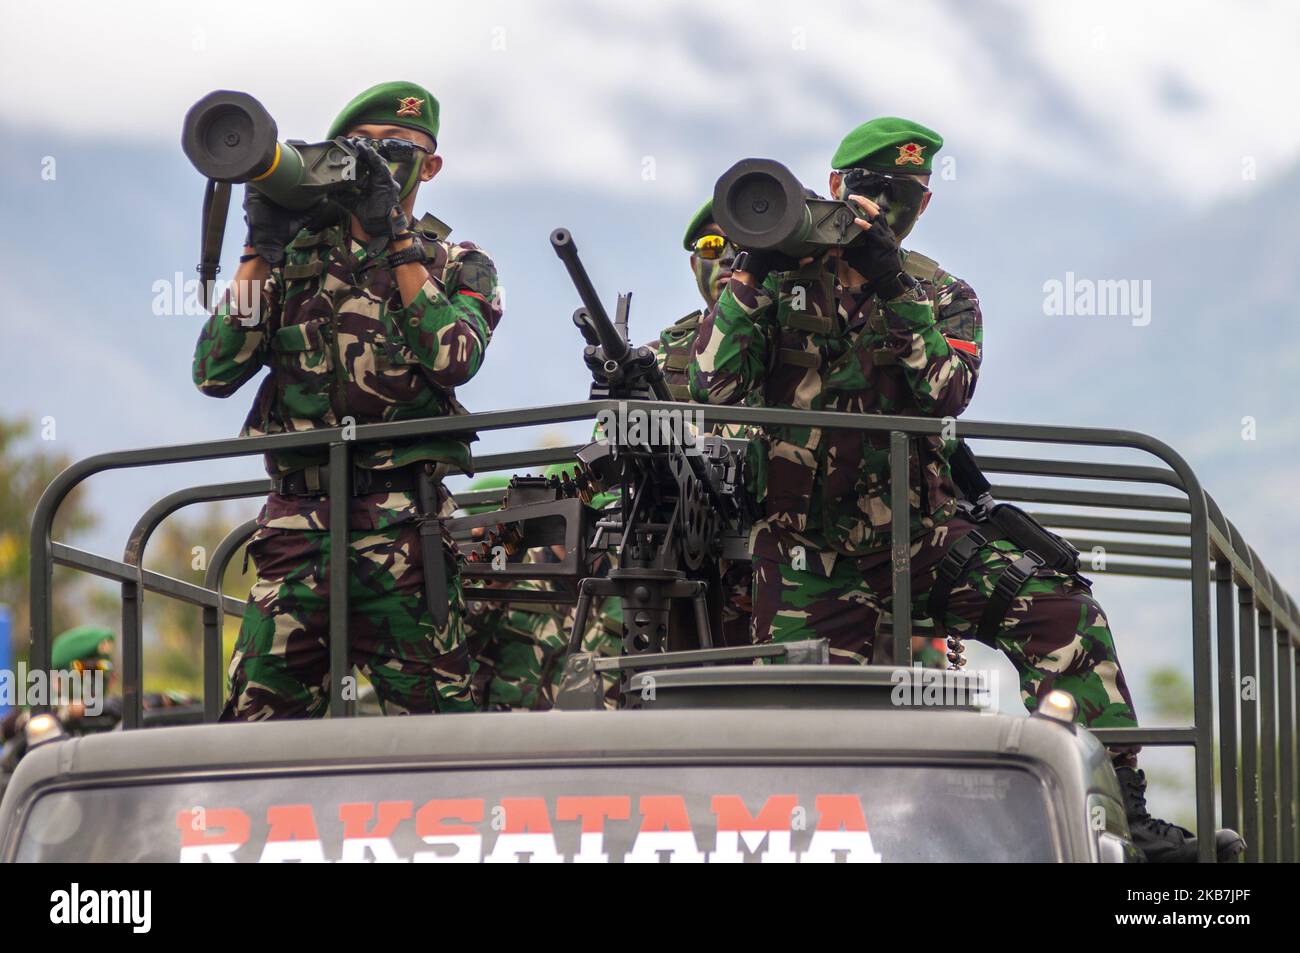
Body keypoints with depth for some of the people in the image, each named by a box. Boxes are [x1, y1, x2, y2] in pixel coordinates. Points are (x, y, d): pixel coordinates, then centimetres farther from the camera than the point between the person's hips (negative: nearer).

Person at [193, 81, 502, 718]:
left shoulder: (457, 265, 13)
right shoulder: (294, 256, 17)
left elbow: (453, 359, -10)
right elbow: (215, 373, 5)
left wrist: (397, 241, -8)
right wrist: (261, 251, 0)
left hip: (402, 527, -2)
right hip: (296, 522, 2)